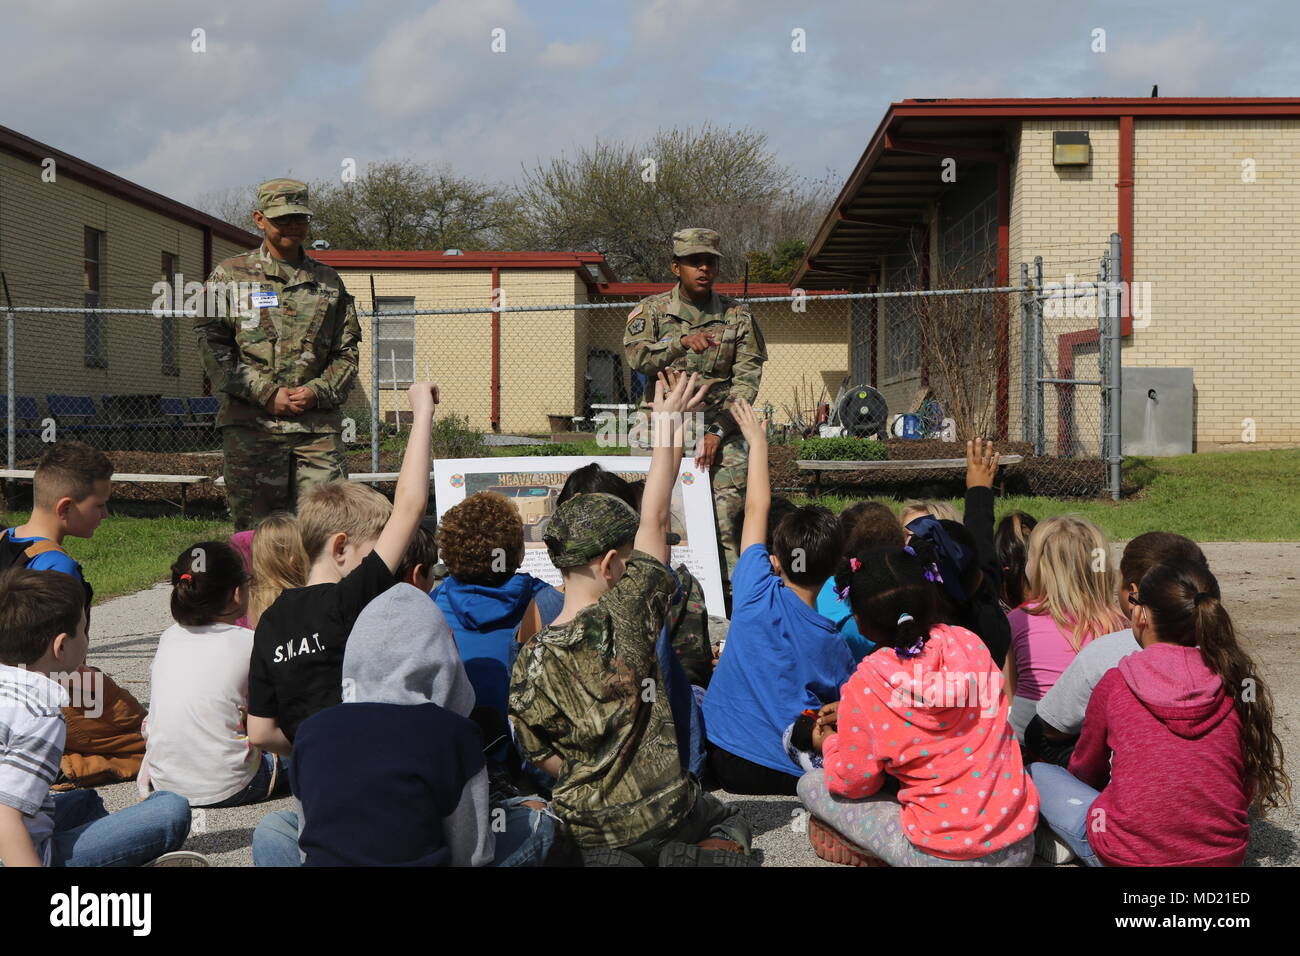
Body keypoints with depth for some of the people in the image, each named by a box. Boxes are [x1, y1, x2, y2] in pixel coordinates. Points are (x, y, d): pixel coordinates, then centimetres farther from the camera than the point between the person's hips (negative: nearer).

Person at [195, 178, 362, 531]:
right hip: (251, 425, -2)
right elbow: (212, 346, 0)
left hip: (319, 426, 2)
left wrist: (318, 391, -5)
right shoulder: (230, 275, 8)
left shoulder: (329, 281, 16)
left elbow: (347, 352, 15)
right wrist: (266, 394, -10)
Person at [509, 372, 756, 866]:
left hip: (585, 832, 2)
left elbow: (542, 756, -4)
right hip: (663, 820, -2)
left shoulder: (528, 663, -11)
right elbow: (655, 521, -8)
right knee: (731, 820, 28)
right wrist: (667, 422, 0)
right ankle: (703, 859, -5)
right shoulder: (625, 618, -19)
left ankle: (605, 863, 1)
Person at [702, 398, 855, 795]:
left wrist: (757, 441, 16)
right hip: (795, 777, 2)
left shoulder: (758, 596, -9)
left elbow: (756, 509, 3)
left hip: (726, 765, -2)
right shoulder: (836, 648, -6)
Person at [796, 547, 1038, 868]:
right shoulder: (968, 643, -2)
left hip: (942, 857, -5)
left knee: (810, 785, 10)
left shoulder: (865, 687, -15)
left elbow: (854, 783, -2)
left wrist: (830, 742, 19)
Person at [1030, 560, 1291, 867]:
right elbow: (1251, 780, 10)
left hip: (1128, 856, -3)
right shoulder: (1237, 682, -2)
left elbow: (1085, 770, 10)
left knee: (1037, 773, 17)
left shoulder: (1114, 684, -7)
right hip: (1227, 855, 3)